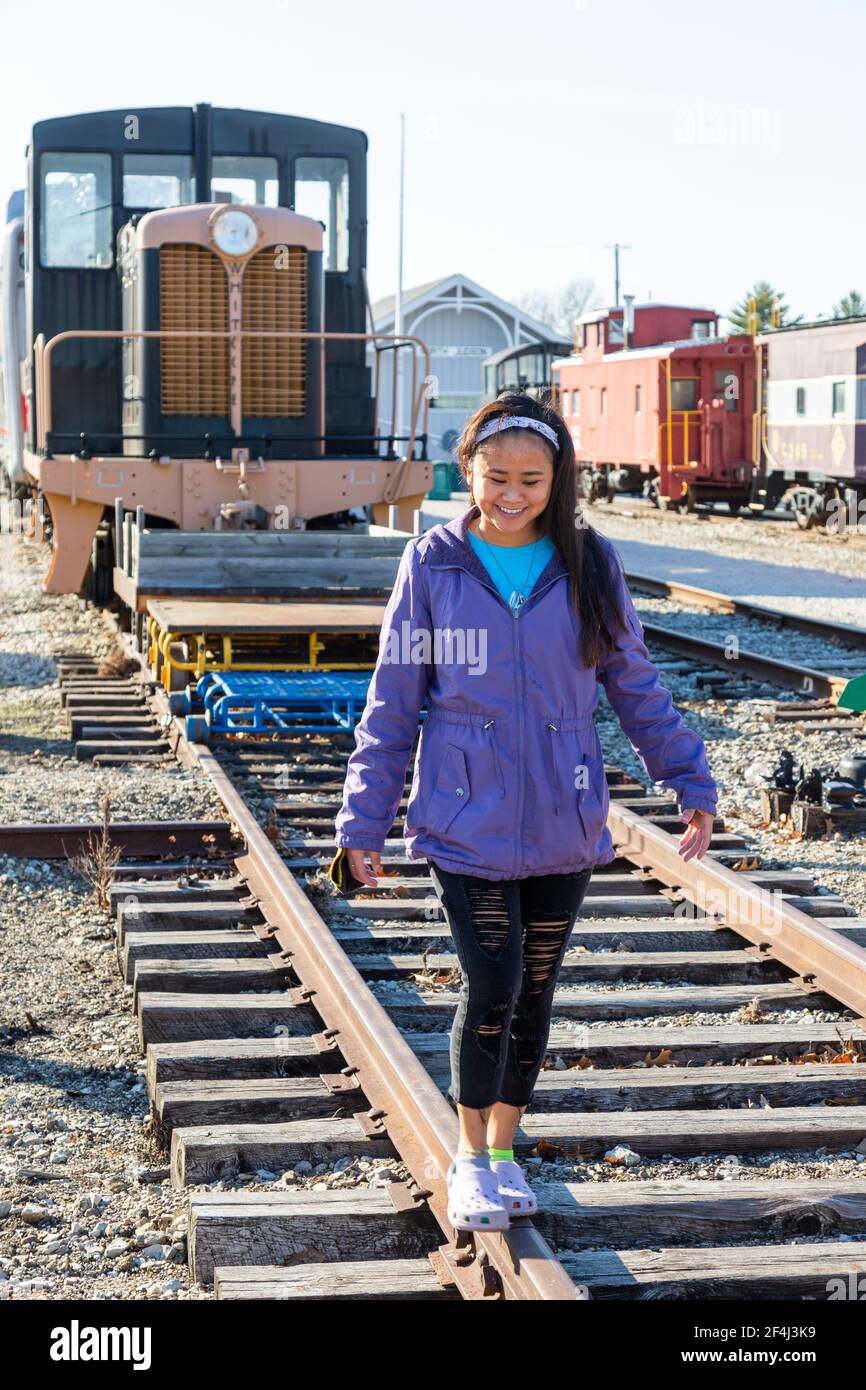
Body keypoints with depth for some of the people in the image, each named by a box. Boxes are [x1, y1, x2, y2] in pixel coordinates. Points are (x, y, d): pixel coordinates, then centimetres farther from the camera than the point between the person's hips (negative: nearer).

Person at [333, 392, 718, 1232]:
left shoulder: (588, 565, 0)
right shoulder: (432, 564, -4)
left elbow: (635, 686, 10)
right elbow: (392, 703, 1)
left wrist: (690, 782, 10)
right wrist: (364, 820, 1)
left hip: (563, 824, 2)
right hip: (464, 823, -2)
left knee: (535, 994, 12)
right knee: (490, 992, -7)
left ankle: (505, 1149, 32)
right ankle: (471, 1160, 16)